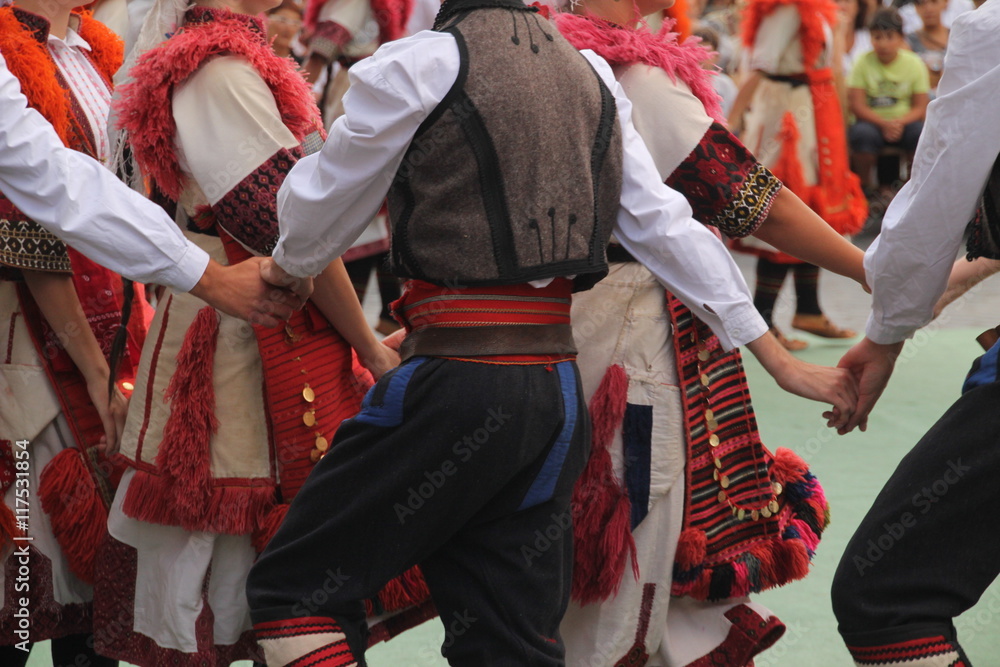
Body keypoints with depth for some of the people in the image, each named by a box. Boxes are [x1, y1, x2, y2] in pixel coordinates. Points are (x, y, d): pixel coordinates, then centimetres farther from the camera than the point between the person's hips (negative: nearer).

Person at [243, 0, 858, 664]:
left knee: (292, 586, 5)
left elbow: (318, 210, 4)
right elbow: (667, 228, 13)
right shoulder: (590, 76, 13)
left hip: (459, 378, -7)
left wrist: (285, 267, 27)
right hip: (558, 382, 7)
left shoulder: (417, 65, -7)